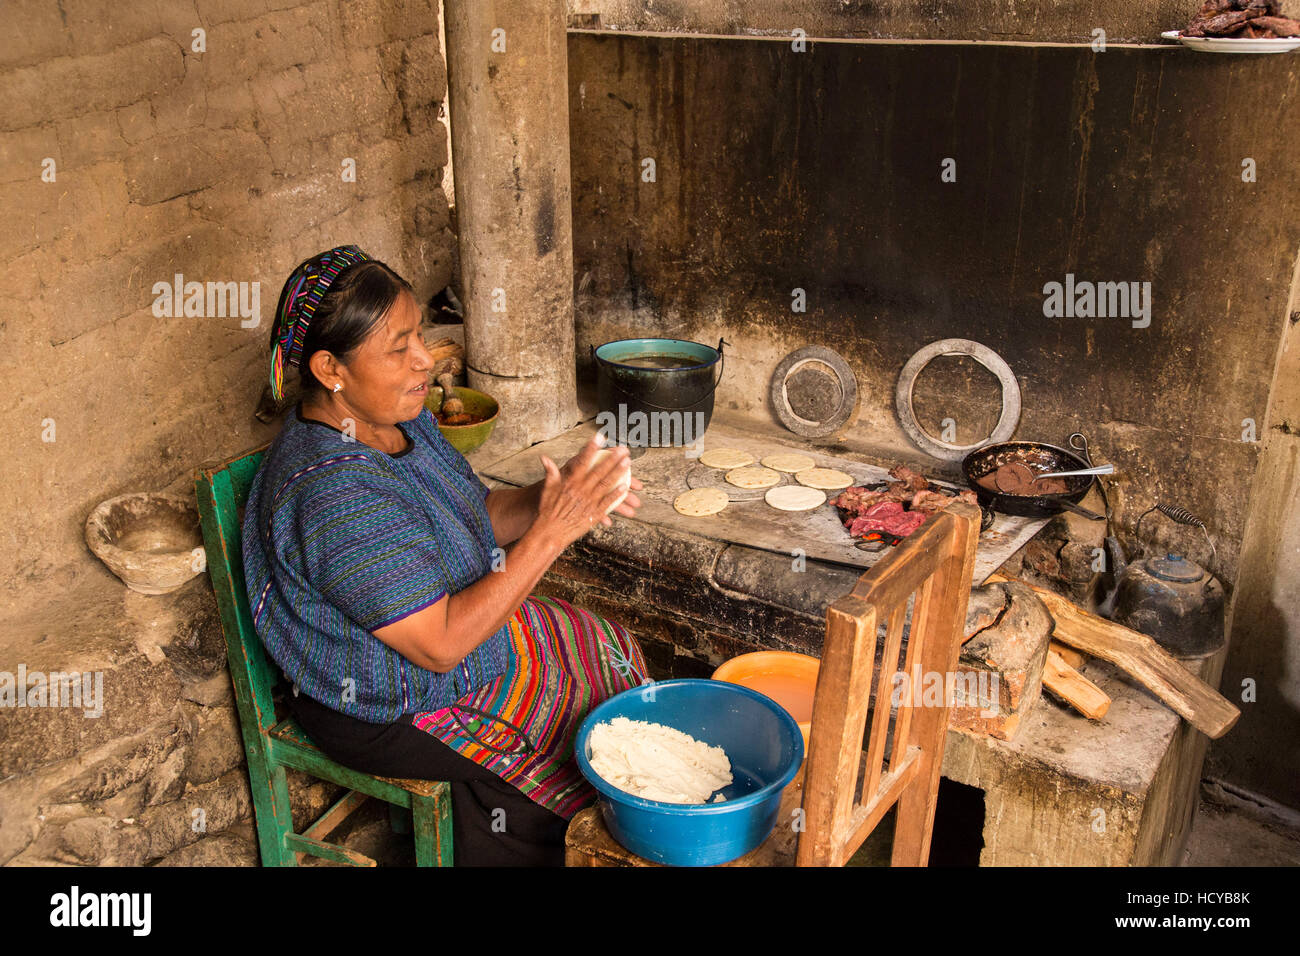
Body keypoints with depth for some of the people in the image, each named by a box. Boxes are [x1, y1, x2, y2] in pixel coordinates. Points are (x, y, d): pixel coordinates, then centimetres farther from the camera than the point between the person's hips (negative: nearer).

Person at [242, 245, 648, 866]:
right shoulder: (334, 494, -35)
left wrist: (553, 495, -16)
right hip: (386, 713, -9)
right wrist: (551, 531, -33)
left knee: (611, 651, 15)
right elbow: (442, 644, -32)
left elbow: (474, 516, 5)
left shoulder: (396, 417, -6)